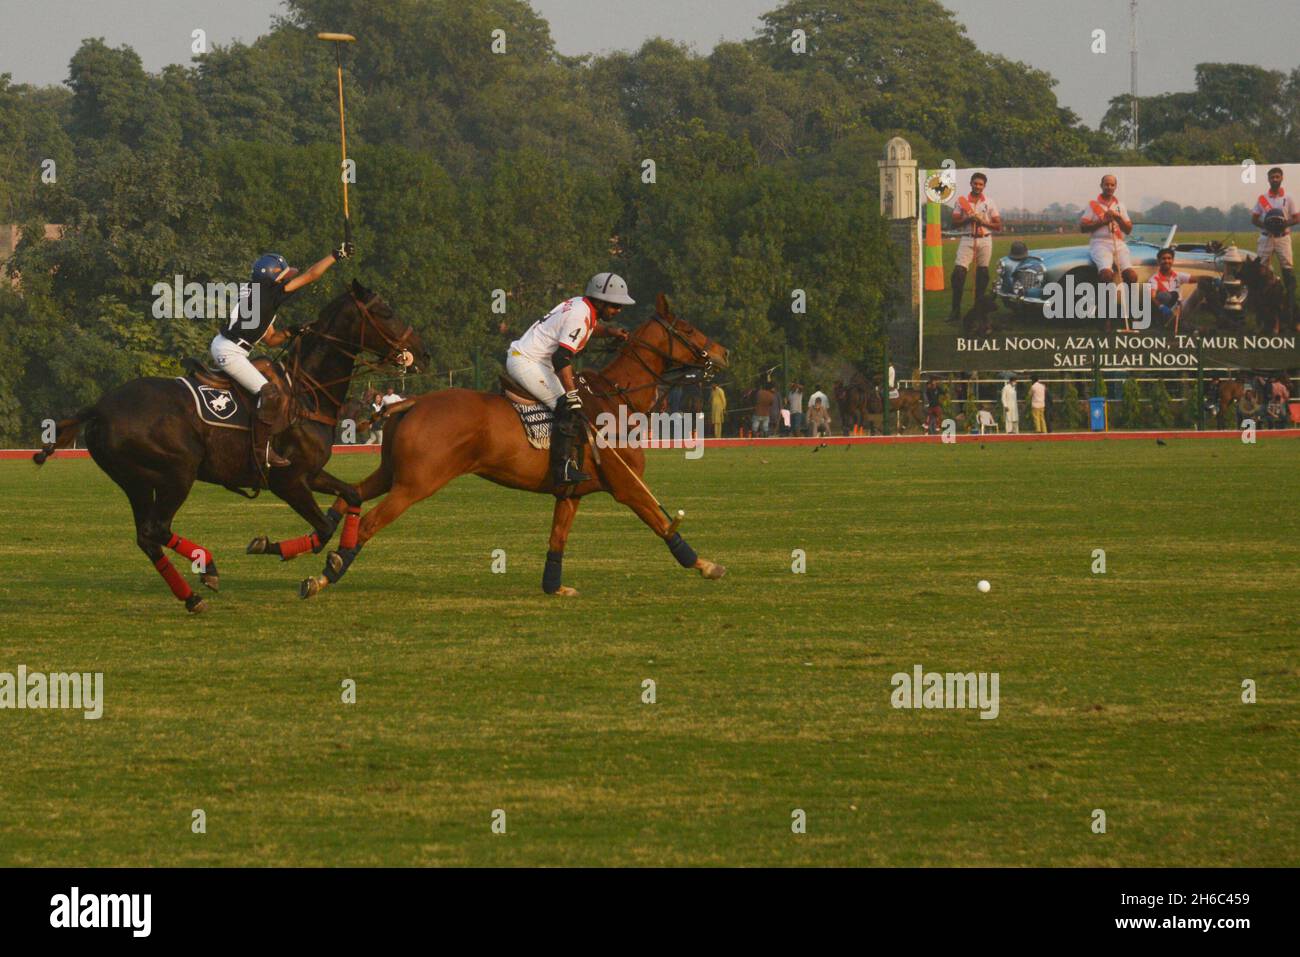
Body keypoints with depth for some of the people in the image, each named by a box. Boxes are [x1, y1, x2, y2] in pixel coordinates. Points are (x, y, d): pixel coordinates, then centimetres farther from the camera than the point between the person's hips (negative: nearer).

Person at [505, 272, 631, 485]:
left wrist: (610, 331, 16)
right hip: (527, 363, -11)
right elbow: (561, 358, -29)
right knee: (571, 409, -19)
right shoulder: (580, 315, -20)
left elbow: (590, 327, 35)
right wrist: (572, 394, -34)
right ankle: (562, 468, -24)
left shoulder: (580, 305, 10)